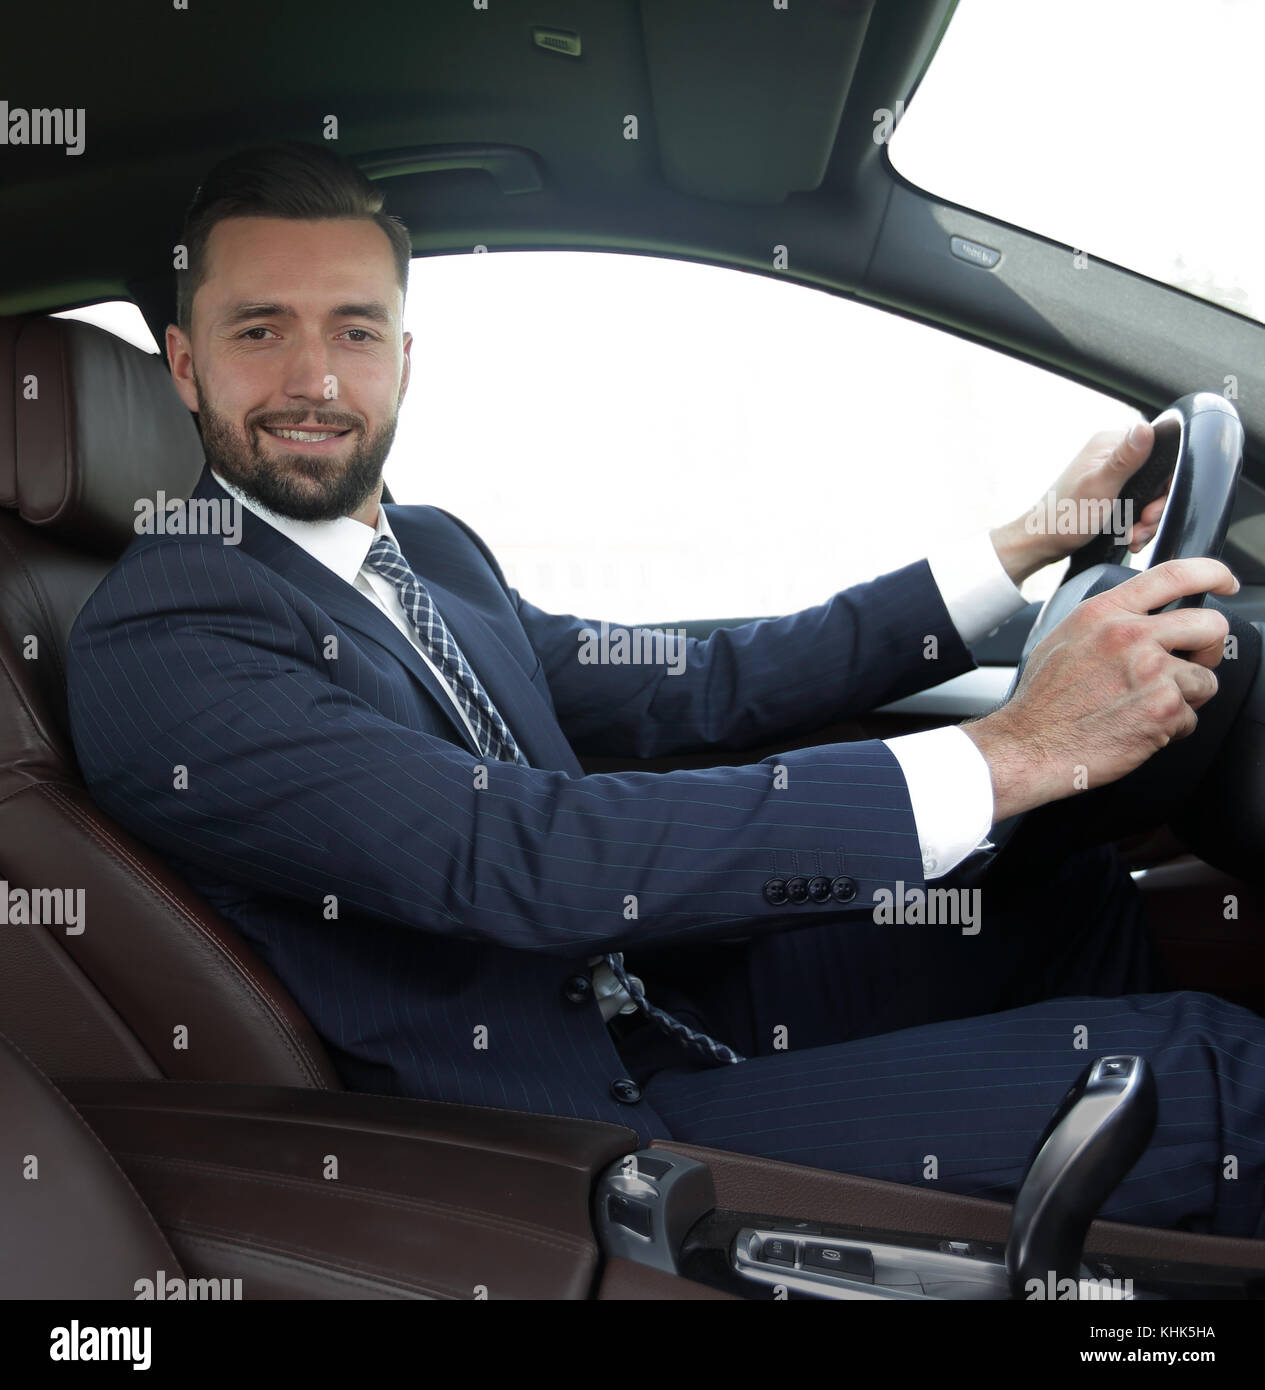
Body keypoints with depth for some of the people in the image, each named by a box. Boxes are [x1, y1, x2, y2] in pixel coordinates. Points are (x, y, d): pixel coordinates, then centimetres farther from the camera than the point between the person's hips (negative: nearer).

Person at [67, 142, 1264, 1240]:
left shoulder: (436, 551, 9)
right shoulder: (153, 645, -18)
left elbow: (684, 692, 9)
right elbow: (519, 862, -29)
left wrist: (1030, 544, 6)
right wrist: (1015, 754, -29)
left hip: (658, 1006, 8)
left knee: (1074, 890, 11)